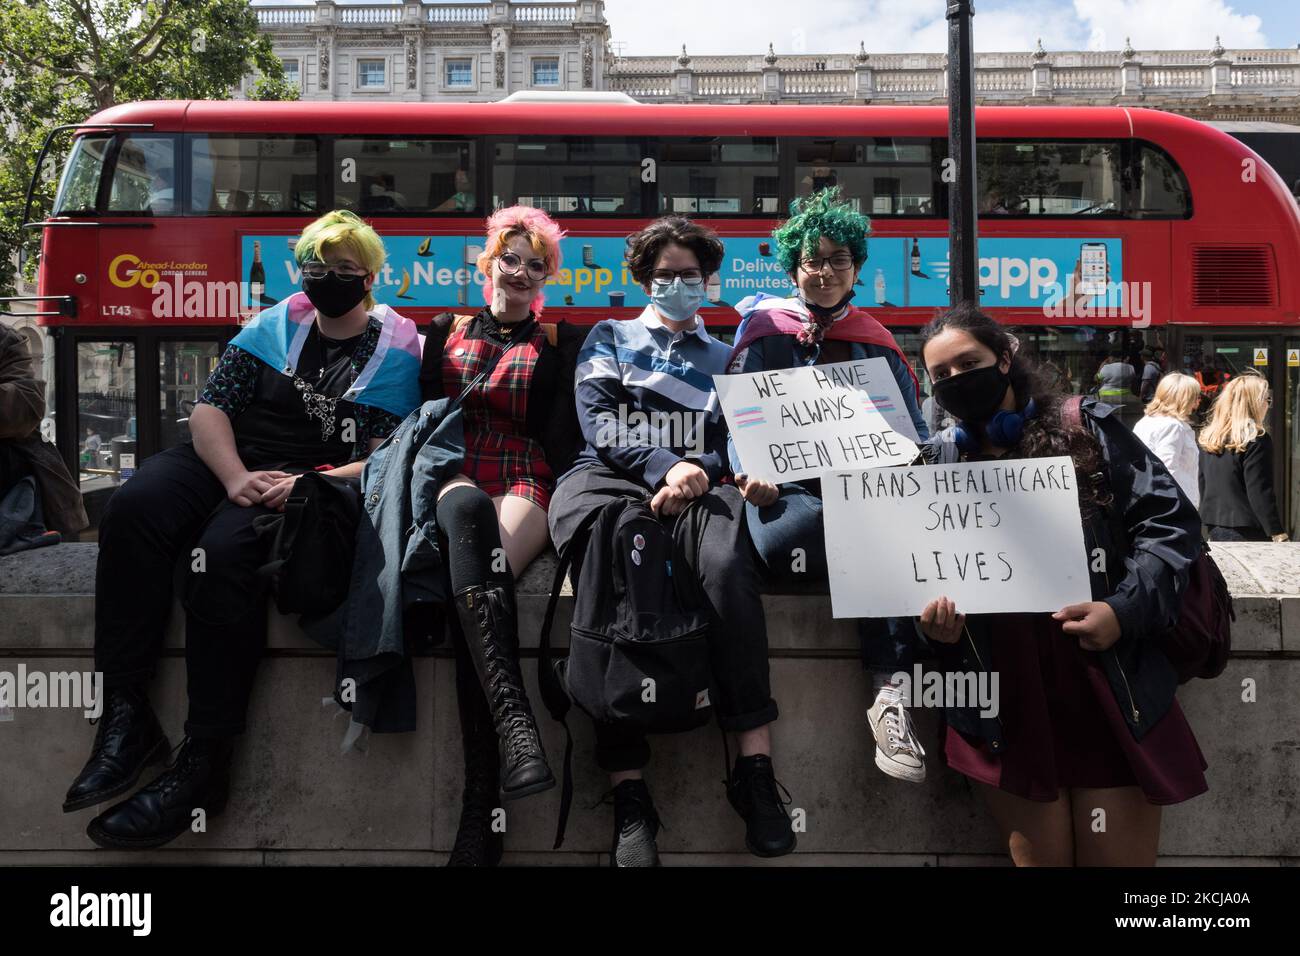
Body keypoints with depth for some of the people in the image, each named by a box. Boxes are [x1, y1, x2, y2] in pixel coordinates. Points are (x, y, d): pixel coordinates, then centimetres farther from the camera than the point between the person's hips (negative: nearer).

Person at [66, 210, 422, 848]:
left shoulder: (395, 352, 6)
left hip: (316, 481, -4)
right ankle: (125, 716, -27)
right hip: (227, 461, 4)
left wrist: (307, 484, -21)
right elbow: (209, 408, 7)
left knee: (224, 550, -35)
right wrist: (236, 476, -13)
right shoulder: (275, 326, 15)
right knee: (133, 509, -28)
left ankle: (203, 763, -29)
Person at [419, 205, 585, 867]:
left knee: (471, 583, -33)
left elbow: (563, 437, 10)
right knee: (469, 510, -39)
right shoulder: (446, 332, 25)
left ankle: (480, 807, -40)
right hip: (455, 477, 1)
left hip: (528, 485, -1)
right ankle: (515, 721, -52)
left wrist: (552, 502, -8)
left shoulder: (560, 344, 19)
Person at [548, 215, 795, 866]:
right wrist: (664, 465, -11)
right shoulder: (610, 338, 25)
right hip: (608, 478, -1)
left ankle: (755, 763, -38)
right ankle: (628, 793, -40)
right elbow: (597, 420, 7)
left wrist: (698, 473, -10)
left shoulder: (726, 358, 28)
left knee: (727, 562, -37)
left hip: (698, 487, 1)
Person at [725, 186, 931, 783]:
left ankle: (890, 696, -40)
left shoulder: (876, 344, 21)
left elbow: (912, 432, 16)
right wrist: (751, 474, -14)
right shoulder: (764, 332, 15)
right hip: (789, 489, -1)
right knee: (790, 533, -38)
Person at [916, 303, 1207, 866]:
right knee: (1038, 856, 8)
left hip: (1109, 692, -1)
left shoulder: (1085, 428, 3)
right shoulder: (937, 463, 9)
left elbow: (1169, 520, -1)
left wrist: (1127, 609, -15)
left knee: (1118, 857, 6)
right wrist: (934, 619, -8)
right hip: (1006, 703, 2)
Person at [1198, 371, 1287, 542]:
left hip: (1214, 528, 7)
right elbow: (1260, 493, -16)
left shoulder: (1208, 438, 9)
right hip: (1246, 534, -7)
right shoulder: (1256, 440, -12)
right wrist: (1278, 534, -12)